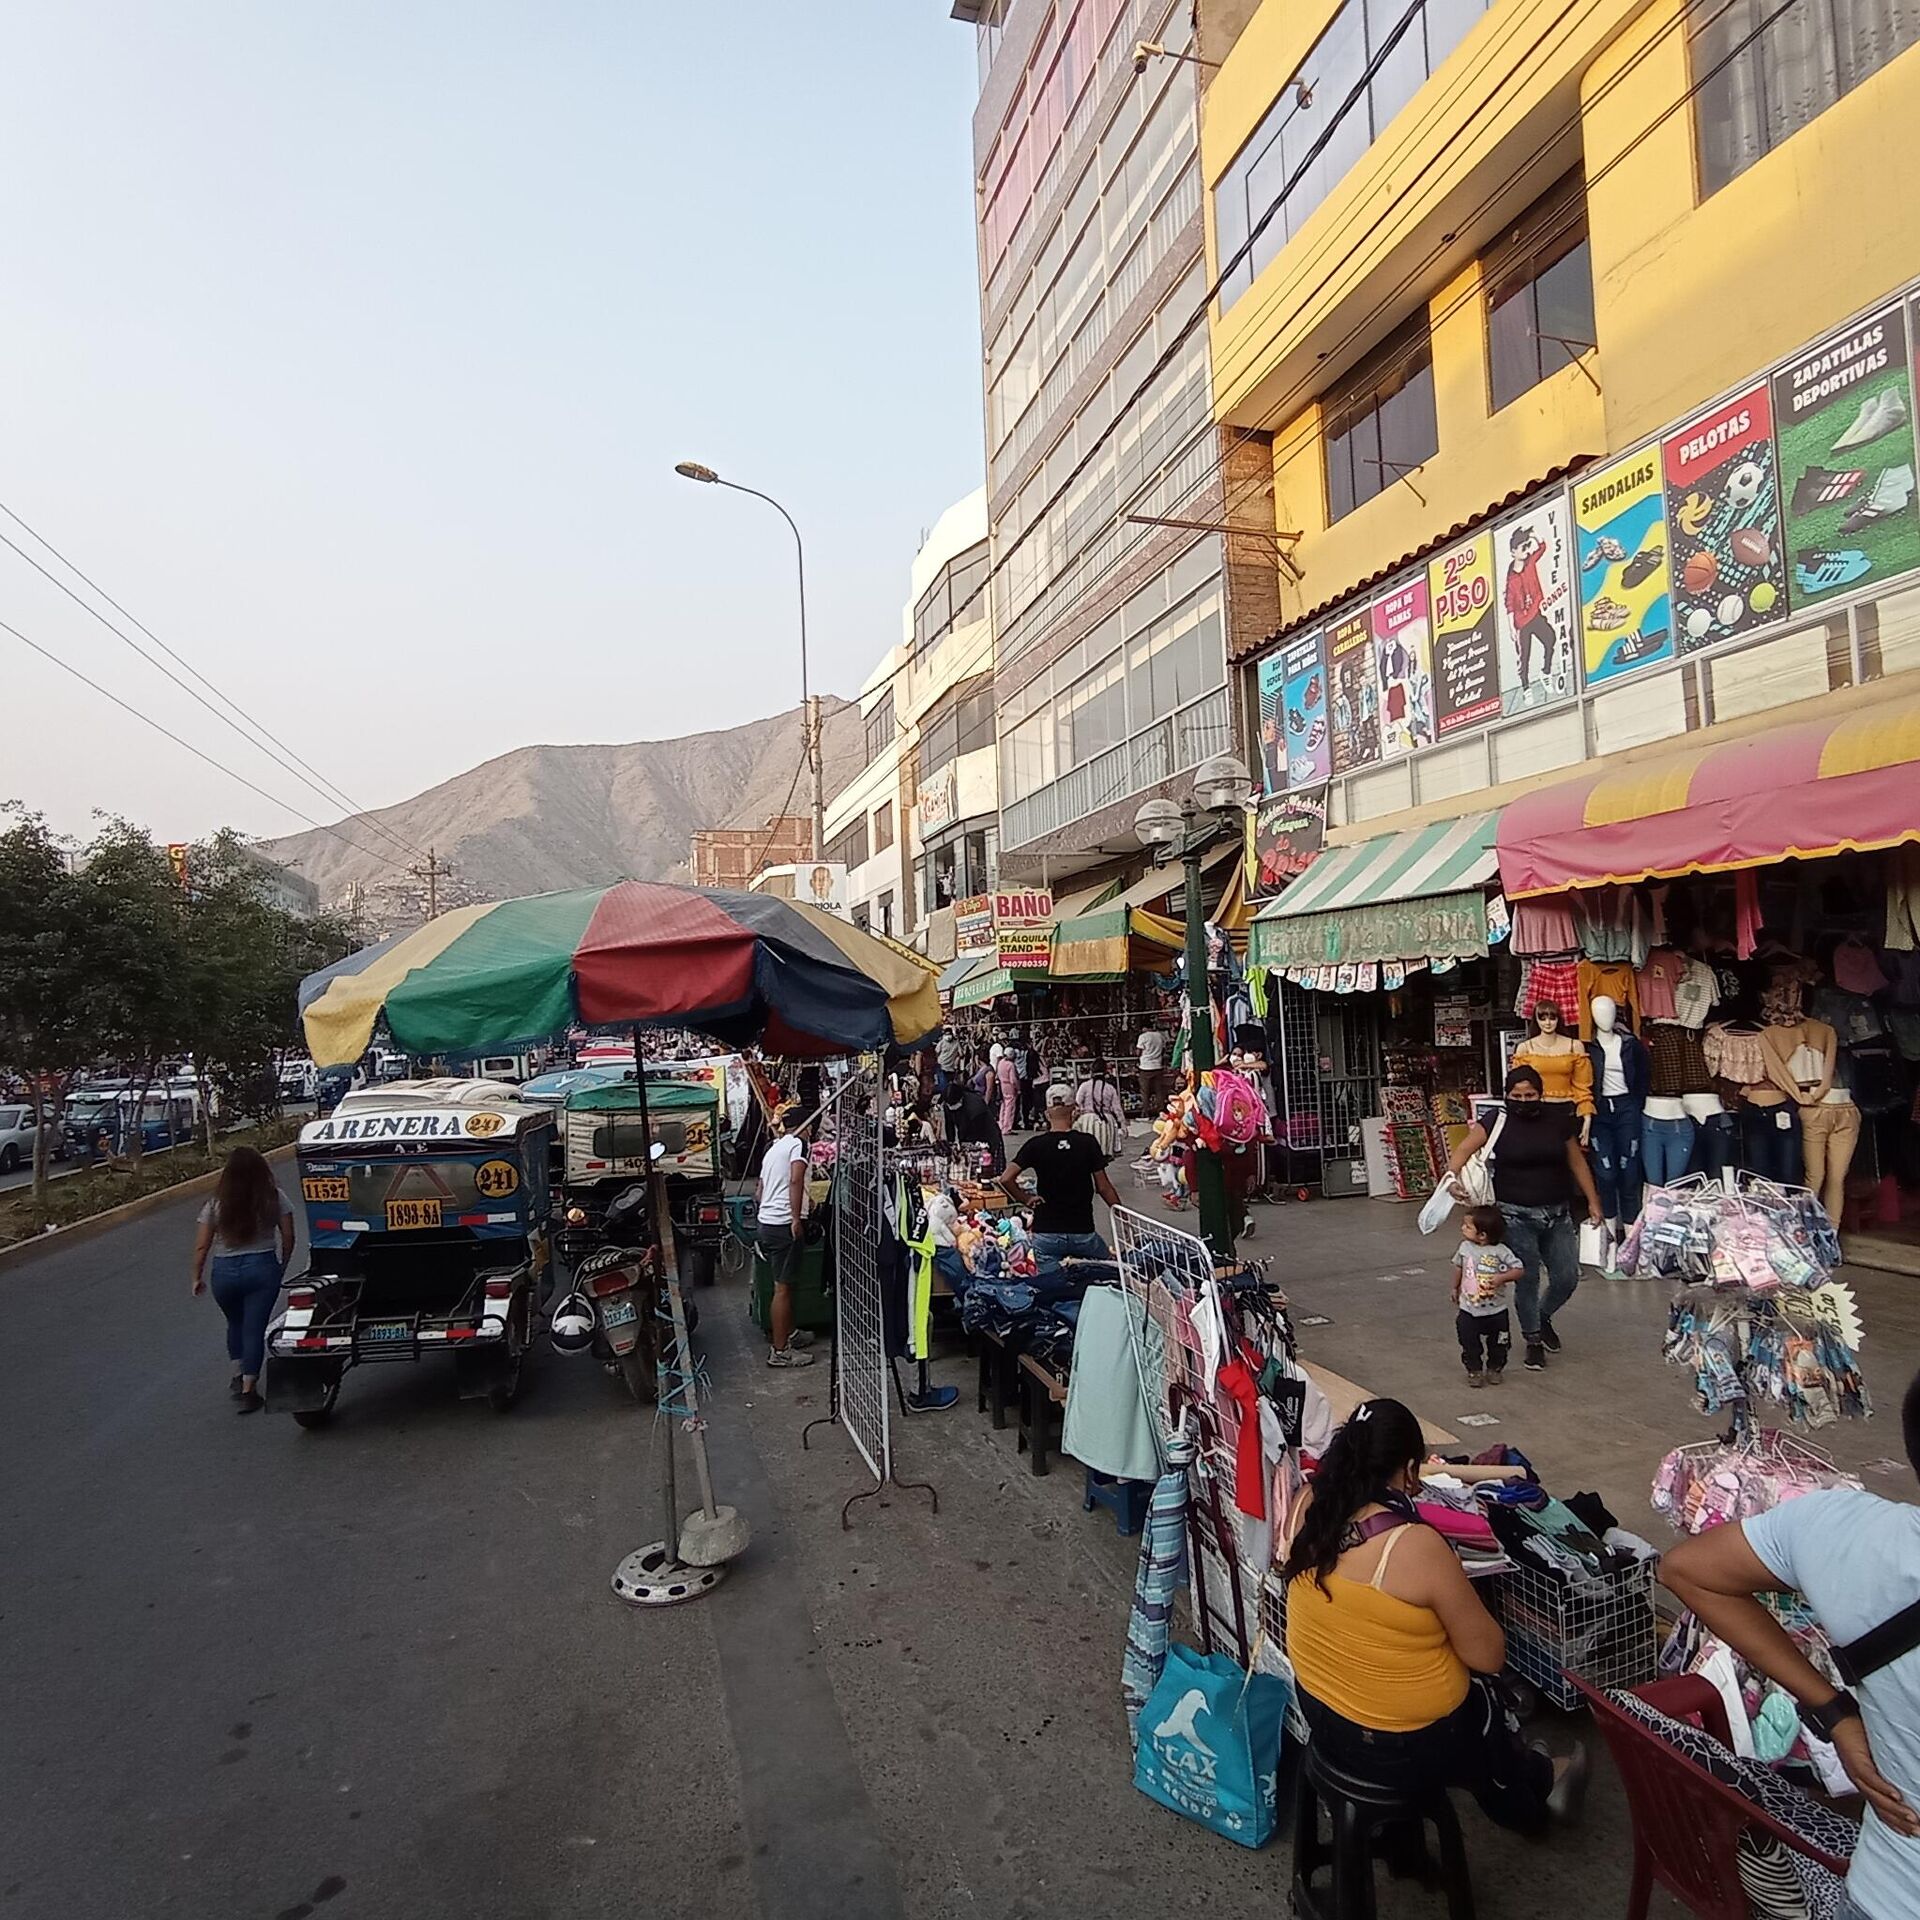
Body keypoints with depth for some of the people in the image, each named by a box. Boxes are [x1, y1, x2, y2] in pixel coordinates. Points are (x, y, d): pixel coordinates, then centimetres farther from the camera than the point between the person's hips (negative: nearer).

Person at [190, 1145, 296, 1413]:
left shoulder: (216, 1204, -2)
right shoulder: (274, 1198, -3)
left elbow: (201, 1246, -1)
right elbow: (288, 1237, 0)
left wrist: (197, 1277, 11)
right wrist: (282, 1266, 14)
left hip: (225, 1271, 2)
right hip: (263, 1268, -1)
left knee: (235, 1323, 25)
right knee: (255, 1329, 2)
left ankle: (238, 1375, 29)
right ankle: (248, 1391, 1)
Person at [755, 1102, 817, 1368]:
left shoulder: (773, 1149, 20)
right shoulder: (798, 1143, -5)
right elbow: (796, 1180, -20)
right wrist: (796, 1219, -23)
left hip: (766, 1223, 9)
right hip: (785, 1224, -9)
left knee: (782, 1284, 20)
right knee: (783, 1287, -4)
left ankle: (788, 1334, 33)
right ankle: (779, 1351, -1)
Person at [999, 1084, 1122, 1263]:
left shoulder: (1036, 1145, -5)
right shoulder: (1088, 1142, -5)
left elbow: (1005, 1179, -13)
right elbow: (1103, 1188, -2)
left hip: (1046, 1233, 0)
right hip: (1082, 1231, 0)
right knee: (1109, 1261, 22)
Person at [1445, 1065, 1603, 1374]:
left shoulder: (1557, 1120, 2)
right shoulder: (1498, 1121, -8)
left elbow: (1577, 1162, 11)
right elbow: (1465, 1147, -19)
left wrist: (1593, 1200, 10)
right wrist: (1453, 1175, -37)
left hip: (1558, 1213, 3)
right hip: (1516, 1216, -3)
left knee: (1567, 1278, 6)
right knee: (1527, 1280, 1)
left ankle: (1543, 1317, 37)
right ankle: (1533, 1340, 23)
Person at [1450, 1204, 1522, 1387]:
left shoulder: (1500, 1251, -18)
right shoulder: (1465, 1247, -7)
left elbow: (1518, 1270, -14)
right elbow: (1458, 1267, 10)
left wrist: (1501, 1278, -30)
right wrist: (1455, 1289, 20)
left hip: (1496, 1311, -2)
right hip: (1468, 1310, 2)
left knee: (1497, 1343, 15)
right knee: (1469, 1344, 7)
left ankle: (1494, 1369, 37)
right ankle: (1474, 1370, 26)